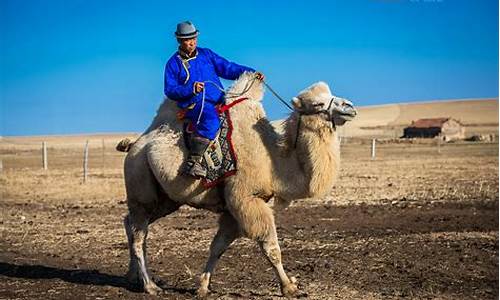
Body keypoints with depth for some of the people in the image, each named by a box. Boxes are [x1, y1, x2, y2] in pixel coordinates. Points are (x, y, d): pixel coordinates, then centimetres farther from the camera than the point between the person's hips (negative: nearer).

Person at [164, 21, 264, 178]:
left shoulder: (206, 54, 20)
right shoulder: (174, 63, 8)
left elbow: (228, 68, 17)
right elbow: (170, 90, 0)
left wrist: (251, 72, 3)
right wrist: (191, 89, -15)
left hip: (218, 102, 6)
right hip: (194, 105, -6)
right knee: (211, 119, -36)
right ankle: (192, 161, -38)